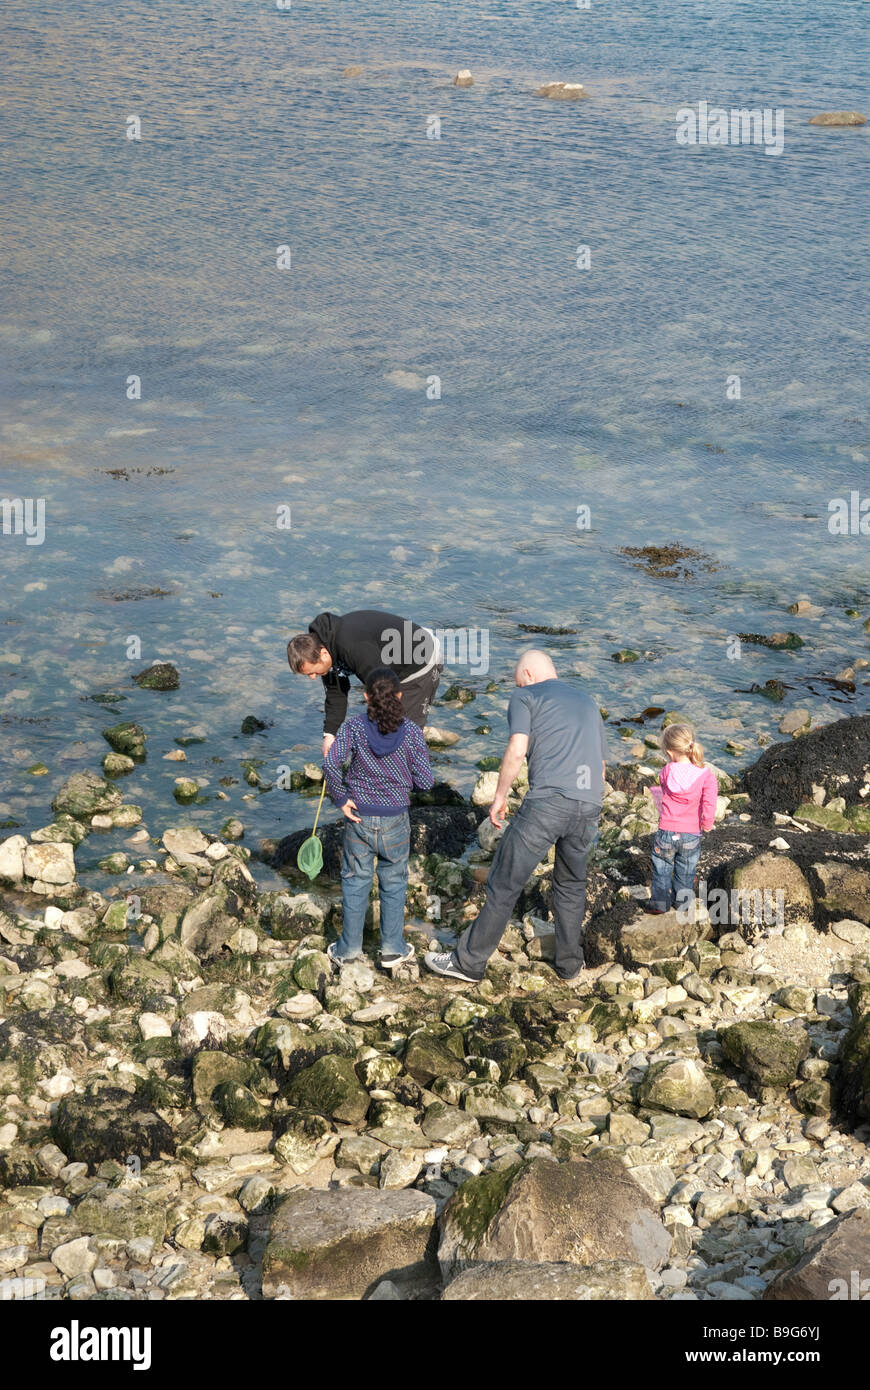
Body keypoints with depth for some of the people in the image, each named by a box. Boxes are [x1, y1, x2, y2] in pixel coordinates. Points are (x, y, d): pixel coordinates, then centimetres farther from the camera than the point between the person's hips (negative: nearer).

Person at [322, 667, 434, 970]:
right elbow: (424, 781, -8)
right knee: (393, 882, 15)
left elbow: (331, 764, -23)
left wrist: (340, 798, -10)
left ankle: (350, 947, 23)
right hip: (395, 820, 0)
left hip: (359, 817, 0)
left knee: (356, 880, 14)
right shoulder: (411, 732, -11)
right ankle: (392, 948, 22)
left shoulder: (353, 727, -11)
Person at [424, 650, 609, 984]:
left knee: (504, 884, 2)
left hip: (546, 801, -6)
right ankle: (569, 962, 30)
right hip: (589, 806, 6)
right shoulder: (587, 702, 28)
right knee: (571, 884, 24)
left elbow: (517, 750, -6)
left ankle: (469, 962, 10)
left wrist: (500, 797, 3)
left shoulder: (525, 696, 10)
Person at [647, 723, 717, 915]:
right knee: (685, 870, 20)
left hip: (666, 831, 0)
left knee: (662, 868, 17)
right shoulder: (705, 775, -12)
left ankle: (659, 903, 22)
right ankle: (682, 900, 32)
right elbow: (709, 803, -20)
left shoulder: (667, 772, -10)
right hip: (691, 834, 0)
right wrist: (707, 823, -7)